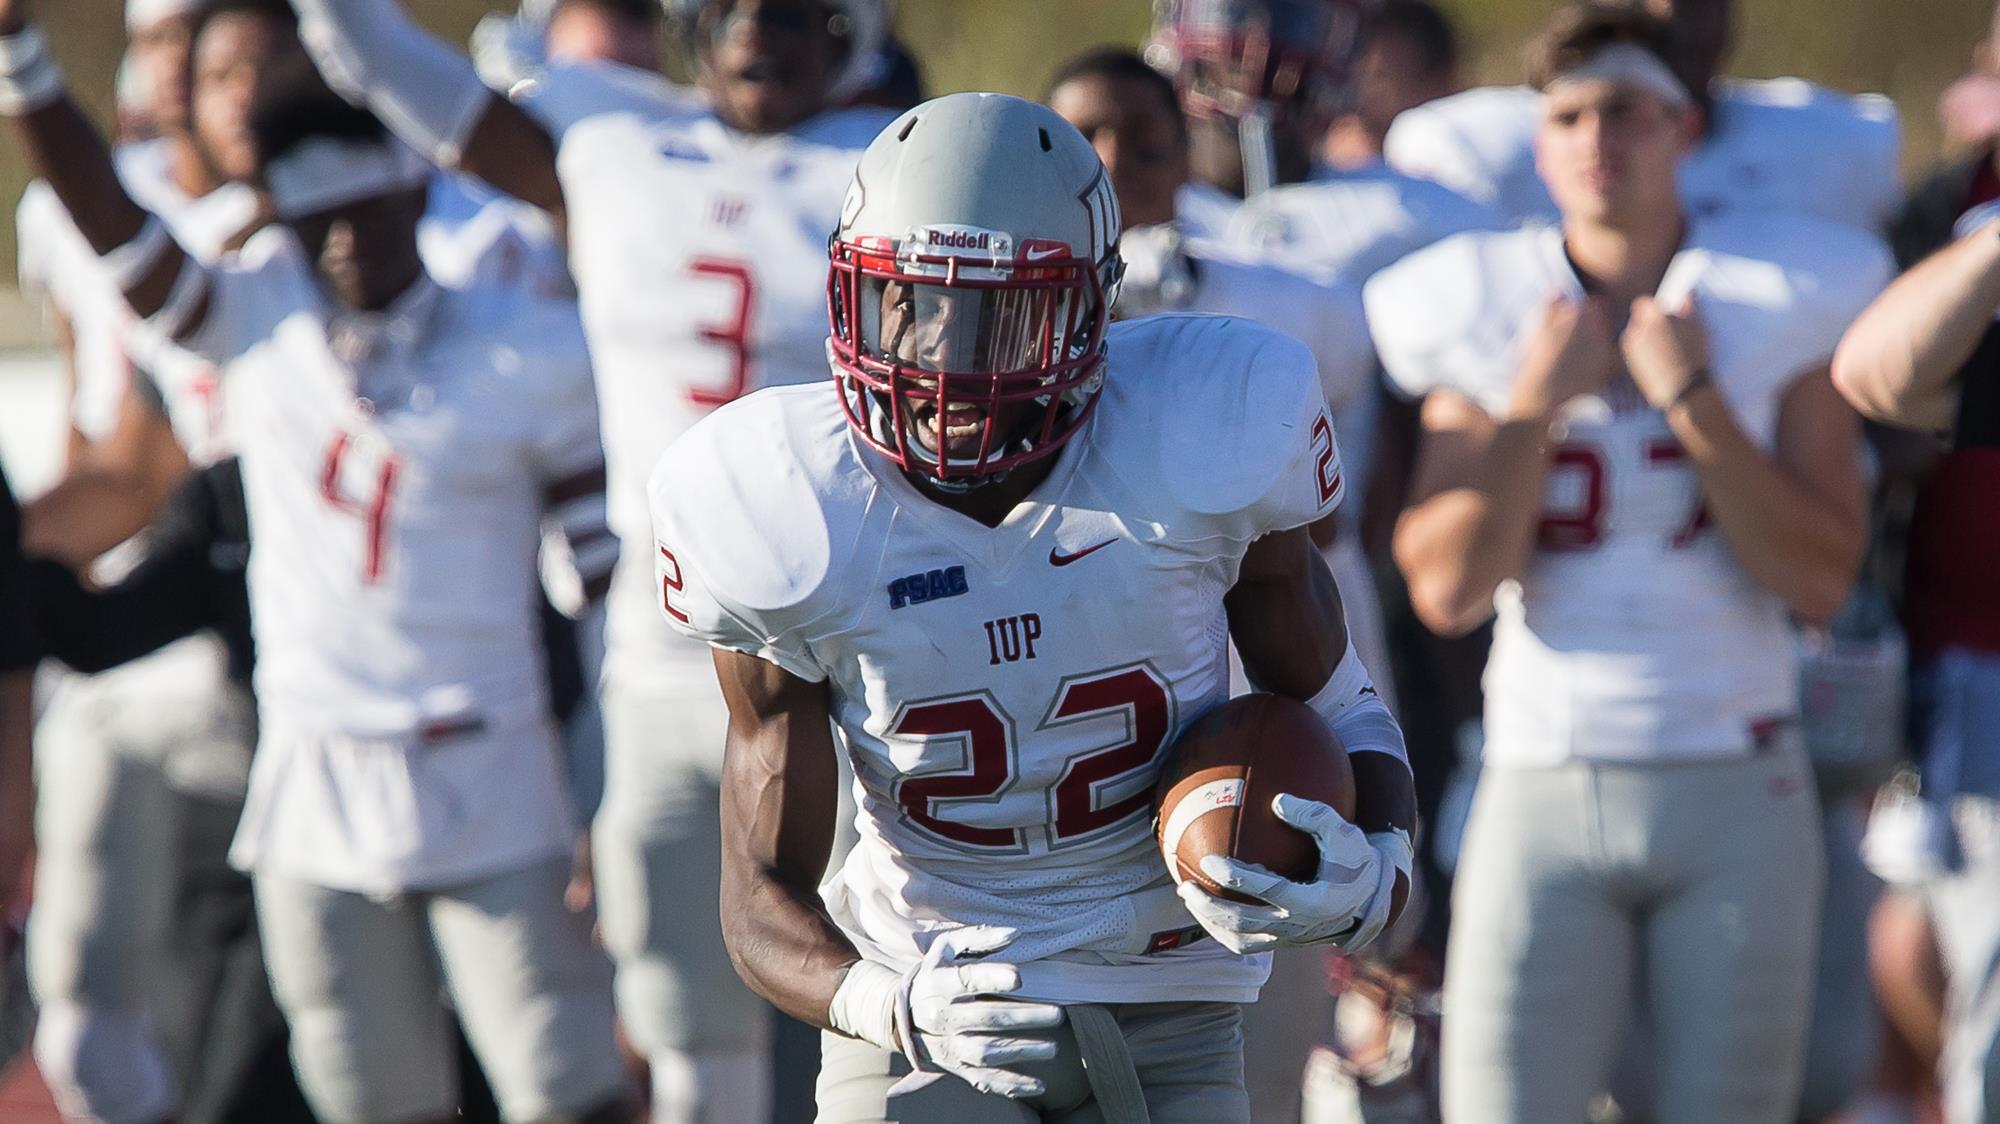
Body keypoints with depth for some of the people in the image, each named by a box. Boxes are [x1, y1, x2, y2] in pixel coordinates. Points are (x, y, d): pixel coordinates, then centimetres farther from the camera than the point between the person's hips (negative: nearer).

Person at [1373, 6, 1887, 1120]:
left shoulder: (1779, 304, 0)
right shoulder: (1485, 317, 2)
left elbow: (1822, 579, -6)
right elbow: (1449, 590, -3)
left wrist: (1694, 400, -12)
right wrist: (1537, 404, -11)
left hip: (1738, 790, 0)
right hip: (1546, 789, 0)